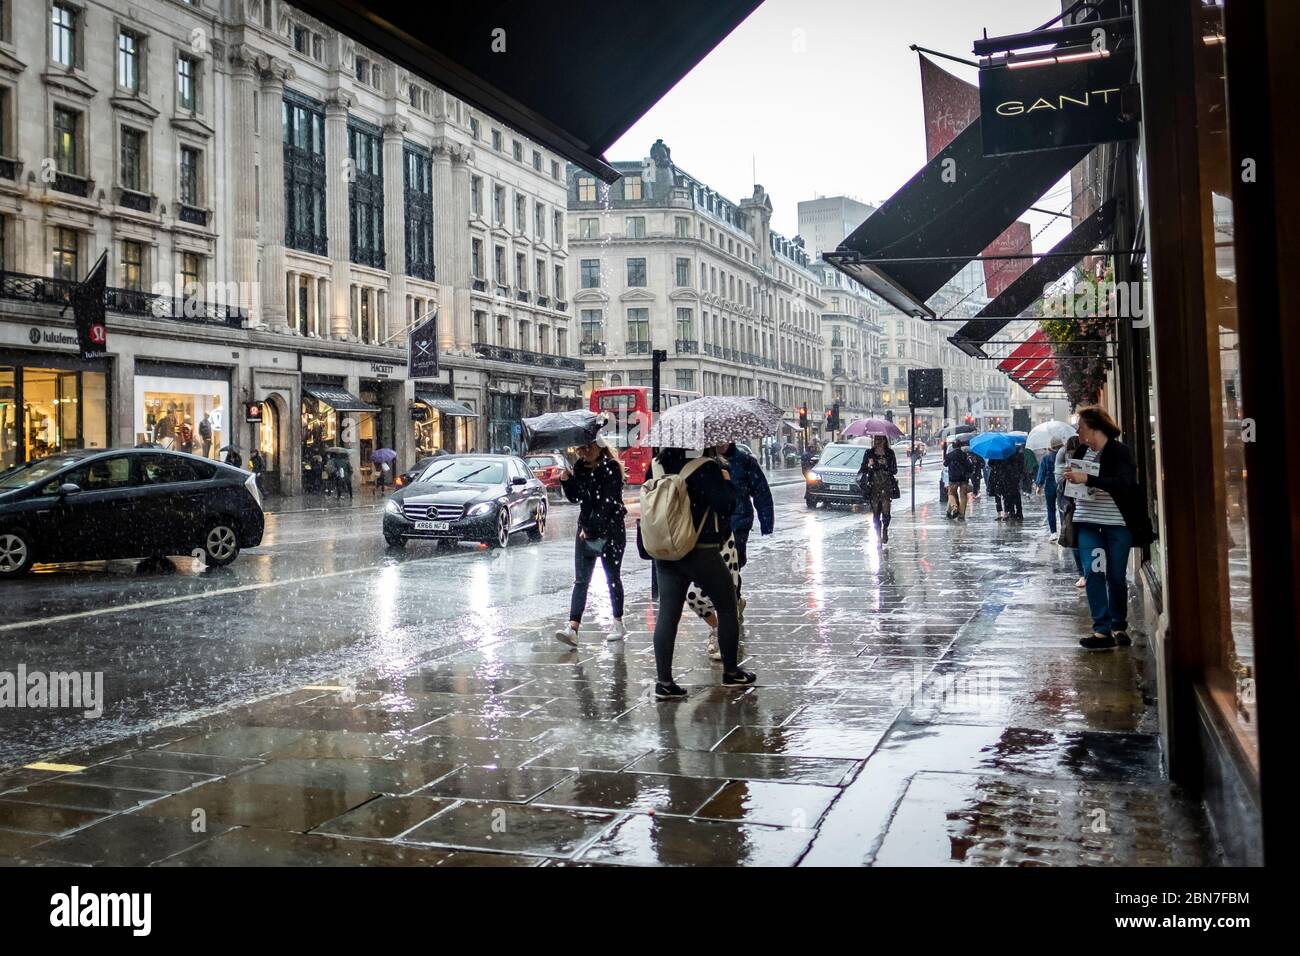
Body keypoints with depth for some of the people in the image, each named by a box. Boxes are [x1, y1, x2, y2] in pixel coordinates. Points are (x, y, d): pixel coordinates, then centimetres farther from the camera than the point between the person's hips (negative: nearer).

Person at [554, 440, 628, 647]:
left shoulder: (611, 468, -10)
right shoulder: (579, 467, 8)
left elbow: (607, 503, -16)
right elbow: (575, 498, 12)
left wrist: (590, 528, -16)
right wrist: (566, 481, -6)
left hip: (611, 531, -5)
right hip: (585, 530, 5)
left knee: (613, 578, 7)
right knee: (581, 580, -4)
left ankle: (618, 624, 20)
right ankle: (573, 627, -11)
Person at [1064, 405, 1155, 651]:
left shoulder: (1120, 452, -8)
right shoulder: (1080, 452, 9)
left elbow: (1125, 483, -24)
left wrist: (1087, 479, -28)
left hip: (1117, 524, -4)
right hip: (1088, 523, 4)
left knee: (1117, 577, 4)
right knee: (1094, 574, -6)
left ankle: (1119, 627, 20)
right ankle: (1102, 630, -5)